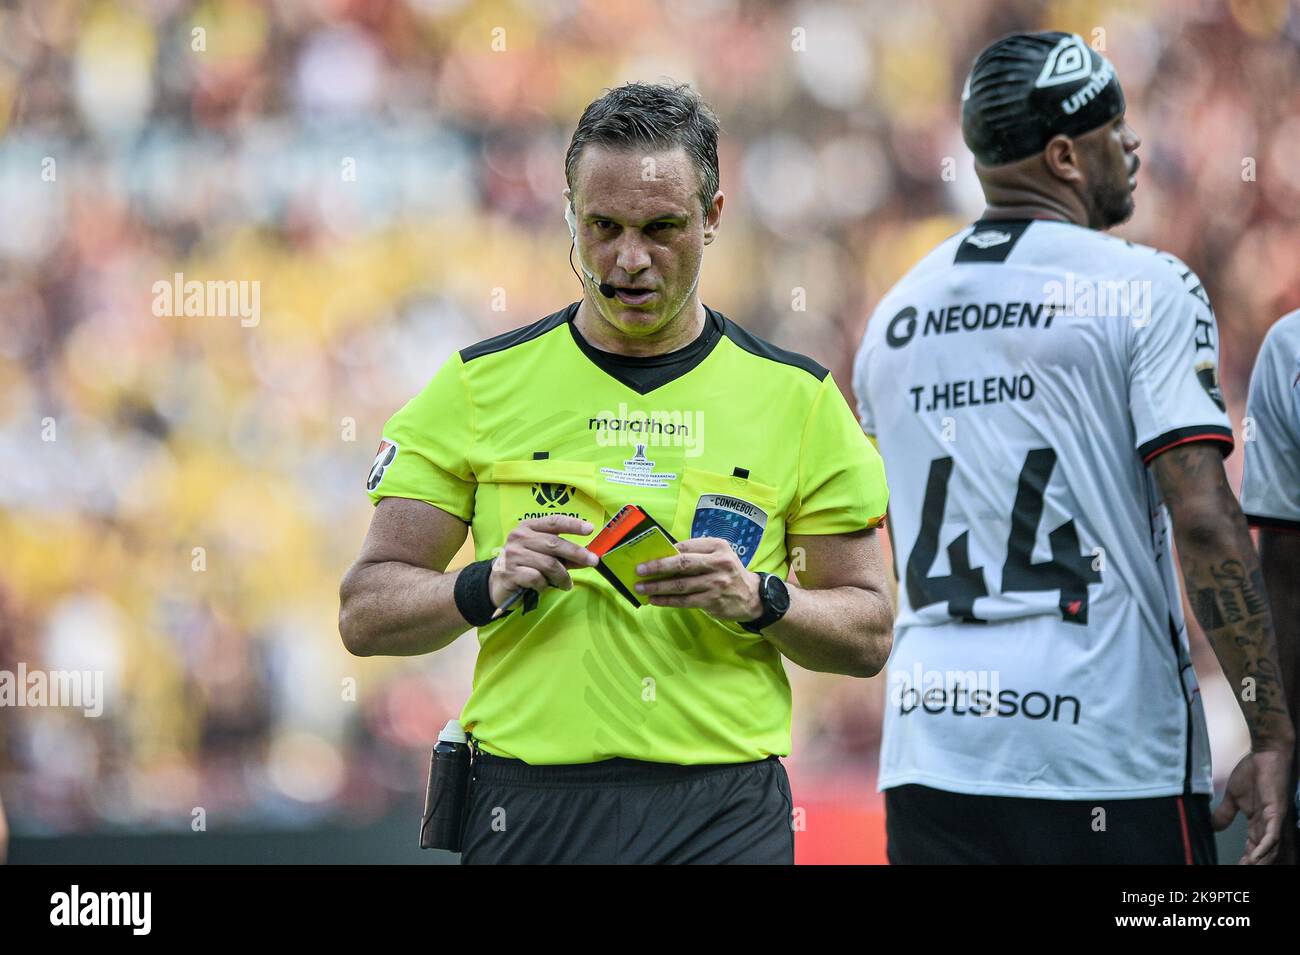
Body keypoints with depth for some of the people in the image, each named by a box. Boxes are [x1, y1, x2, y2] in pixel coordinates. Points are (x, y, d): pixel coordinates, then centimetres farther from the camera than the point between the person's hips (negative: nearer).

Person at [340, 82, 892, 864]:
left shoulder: (796, 397, 8)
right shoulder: (481, 386, 7)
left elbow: (868, 636, 9)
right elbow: (366, 613, 5)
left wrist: (759, 598, -10)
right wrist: (488, 586, -13)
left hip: (725, 821, 0)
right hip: (532, 816, 0)